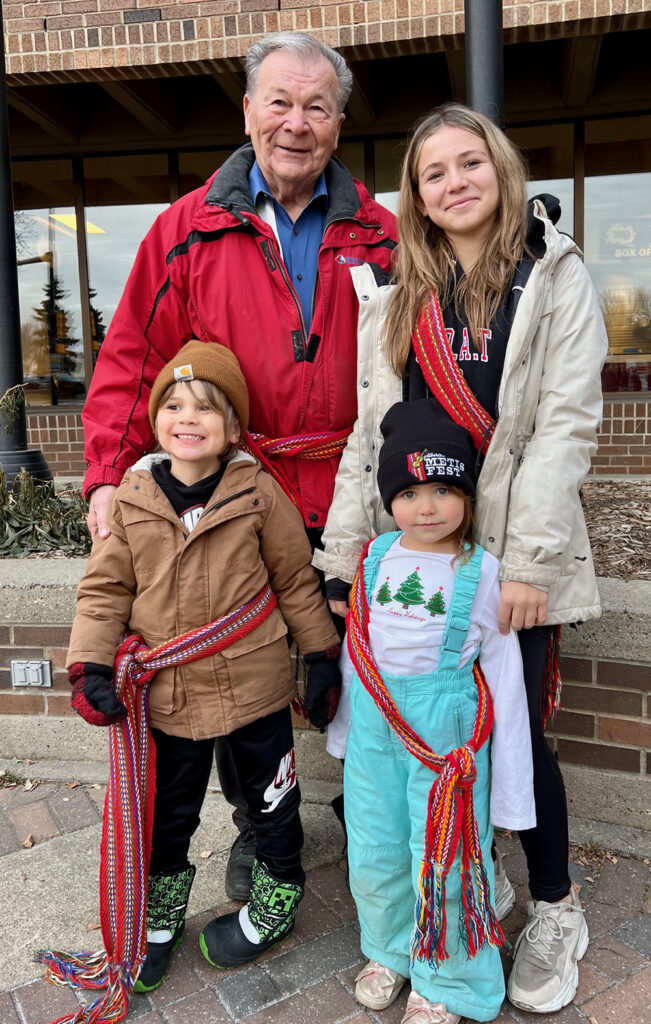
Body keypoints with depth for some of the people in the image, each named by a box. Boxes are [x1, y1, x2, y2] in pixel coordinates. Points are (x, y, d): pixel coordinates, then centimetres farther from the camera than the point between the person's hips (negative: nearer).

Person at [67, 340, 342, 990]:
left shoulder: (258, 492, -10)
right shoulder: (131, 497, -4)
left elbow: (295, 579, -2)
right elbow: (106, 587, 0)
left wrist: (322, 651, 2)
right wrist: (90, 666, -7)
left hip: (254, 685, -2)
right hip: (166, 690, 2)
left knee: (270, 797, 19)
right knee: (167, 812, 21)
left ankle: (278, 895, 46)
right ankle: (160, 915, 46)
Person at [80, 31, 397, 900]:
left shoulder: (376, 233, 6)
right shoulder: (191, 228, 3)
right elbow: (132, 360, 1)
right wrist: (109, 473, -9)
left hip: (352, 496, 1)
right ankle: (257, 823, 38)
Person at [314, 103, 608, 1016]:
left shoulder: (555, 276, 2)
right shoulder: (396, 298, 14)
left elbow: (566, 423, -8)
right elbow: (371, 426, 9)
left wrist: (528, 561, -15)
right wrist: (348, 545, 1)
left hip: (511, 548, -3)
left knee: (514, 728, 3)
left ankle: (554, 909, 28)